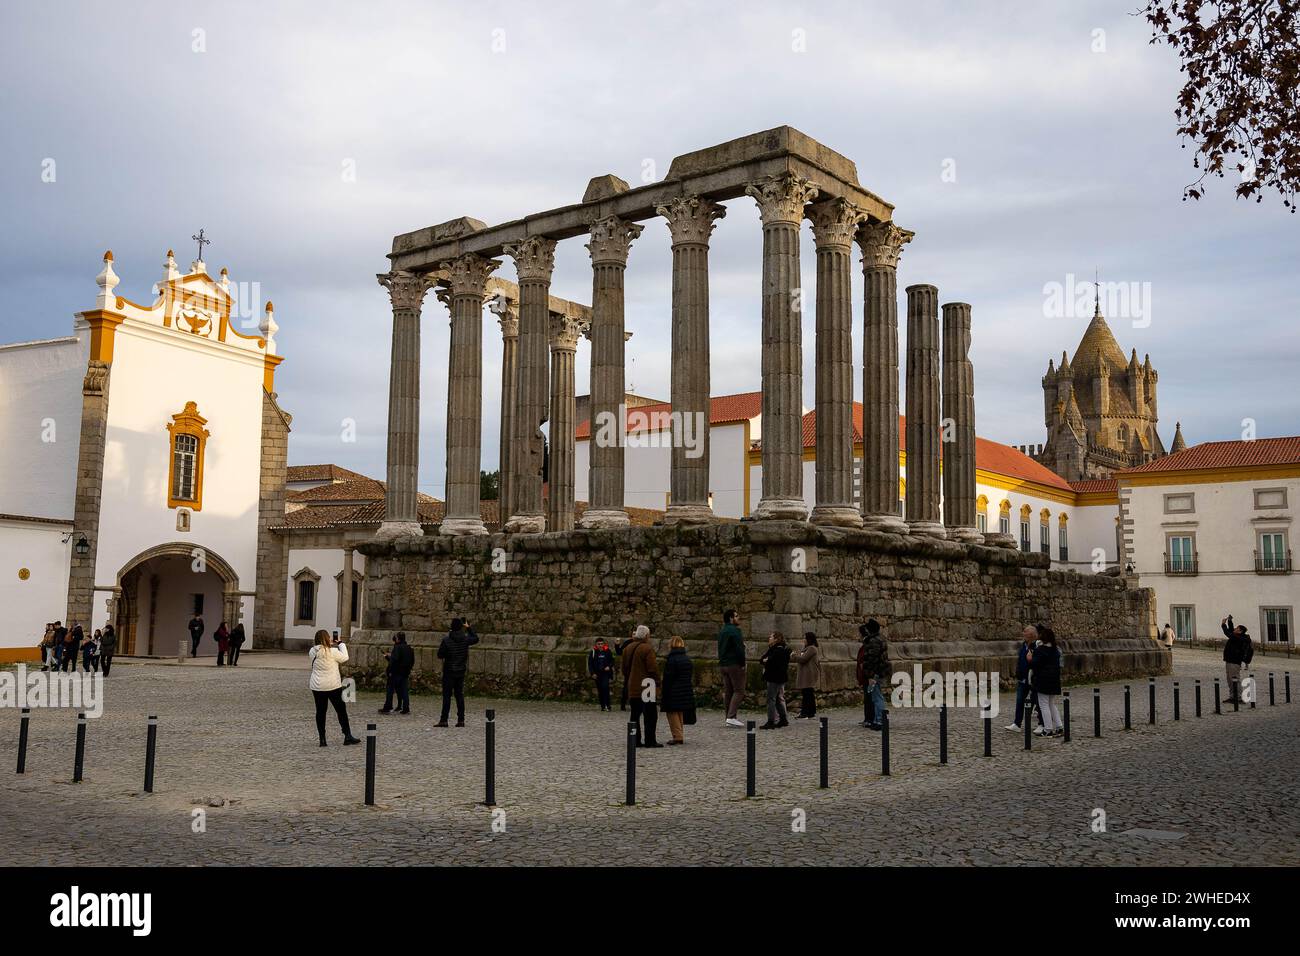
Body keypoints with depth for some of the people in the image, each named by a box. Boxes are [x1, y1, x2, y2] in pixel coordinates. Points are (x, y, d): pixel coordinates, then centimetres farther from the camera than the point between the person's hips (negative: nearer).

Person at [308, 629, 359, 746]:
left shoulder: (312, 652, -3)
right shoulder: (332, 651, -16)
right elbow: (344, 658, -2)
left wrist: (330, 643, 15)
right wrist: (341, 644, 8)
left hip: (317, 687, 4)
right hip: (333, 686, -4)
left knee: (320, 712, 9)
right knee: (341, 710, 7)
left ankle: (322, 739, 9)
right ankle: (347, 736, 8)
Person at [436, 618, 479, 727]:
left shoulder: (446, 640, -14)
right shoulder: (465, 639, -2)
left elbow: (440, 655, -9)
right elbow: (476, 638, 19)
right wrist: (469, 628, 25)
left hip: (449, 671, -4)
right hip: (461, 671, 4)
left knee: (447, 696, -2)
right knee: (459, 695, 9)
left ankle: (444, 720, -4)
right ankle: (461, 720, 8)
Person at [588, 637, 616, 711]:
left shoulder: (608, 651, 2)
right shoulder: (593, 652, 2)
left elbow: (612, 661, 12)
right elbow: (590, 663, 5)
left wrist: (609, 666, -8)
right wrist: (592, 673, -4)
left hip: (606, 673, -2)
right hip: (597, 673, 2)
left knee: (605, 686, -19)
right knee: (600, 690, 5)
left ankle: (607, 704, -14)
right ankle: (602, 706, 12)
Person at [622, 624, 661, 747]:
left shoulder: (627, 649, 11)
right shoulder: (647, 648, -13)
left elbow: (625, 668, 18)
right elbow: (653, 668, -15)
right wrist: (657, 683, -6)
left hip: (632, 688, 7)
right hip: (647, 688, -7)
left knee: (635, 715, 11)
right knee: (650, 715, 0)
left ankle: (636, 740, 11)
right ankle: (650, 740, -1)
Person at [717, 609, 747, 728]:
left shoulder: (721, 632, 16)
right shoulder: (735, 630, -12)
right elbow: (739, 649, -18)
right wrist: (742, 663, -11)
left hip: (723, 665, 9)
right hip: (734, 664, -9)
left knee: (727, 691, 10)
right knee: (739, 691, -5)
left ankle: (729, 717, 12)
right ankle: (732, 717, -14)